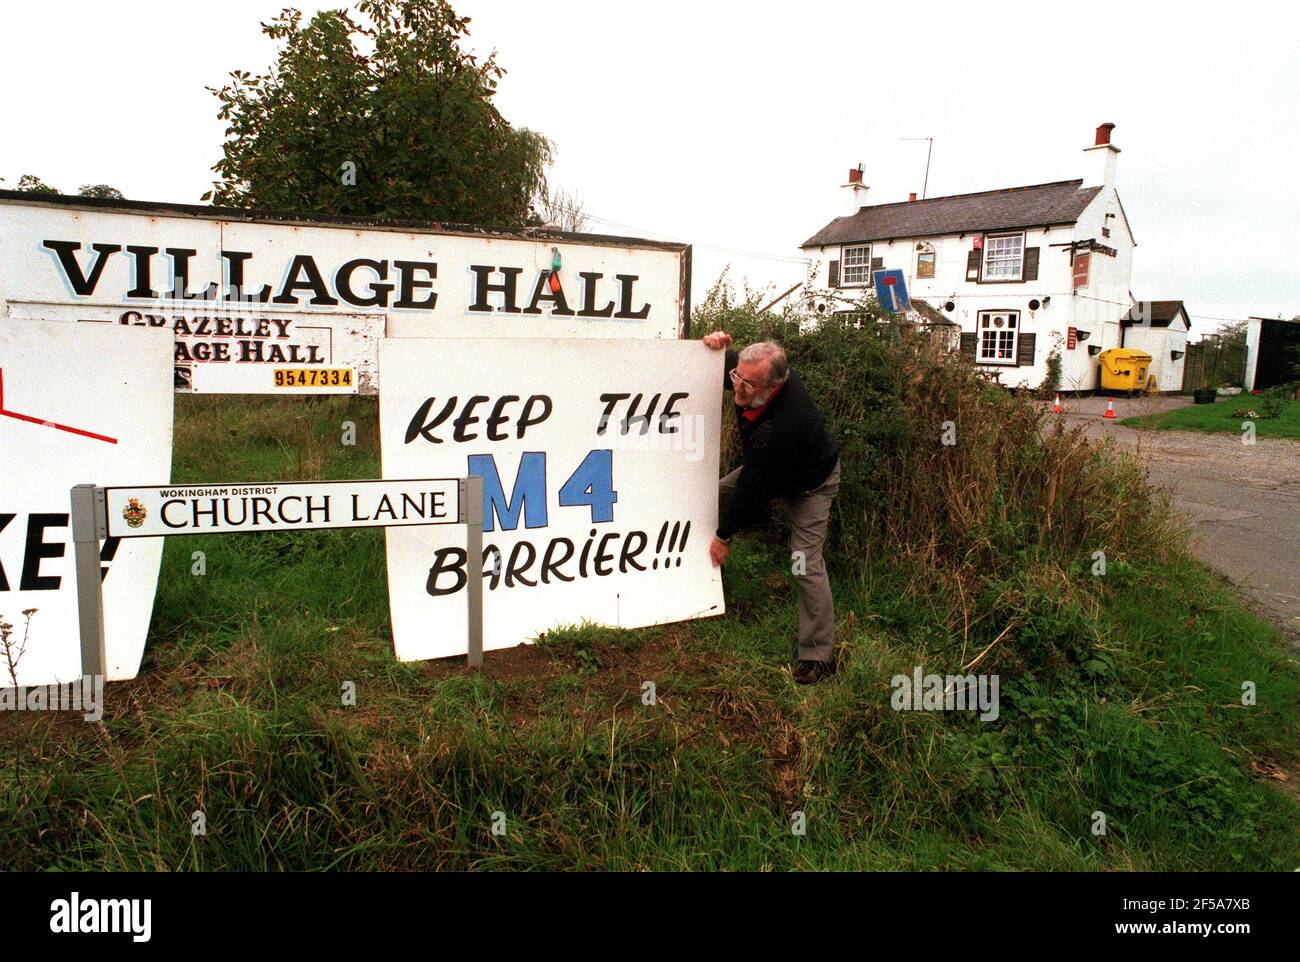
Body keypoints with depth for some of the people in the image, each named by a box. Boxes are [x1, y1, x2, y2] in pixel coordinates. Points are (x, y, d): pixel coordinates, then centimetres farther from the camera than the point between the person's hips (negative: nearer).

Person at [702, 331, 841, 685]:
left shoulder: (783, 426, -45)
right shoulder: (755, 373, -23)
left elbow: (752, 487, -33)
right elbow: (722, 369, 3)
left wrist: (725, 536, -21)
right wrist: (719, 347, -23)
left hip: (809, 483, -9)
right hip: (770, 467, 9)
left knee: (806, 564, -15)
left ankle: (818, 655, -6)